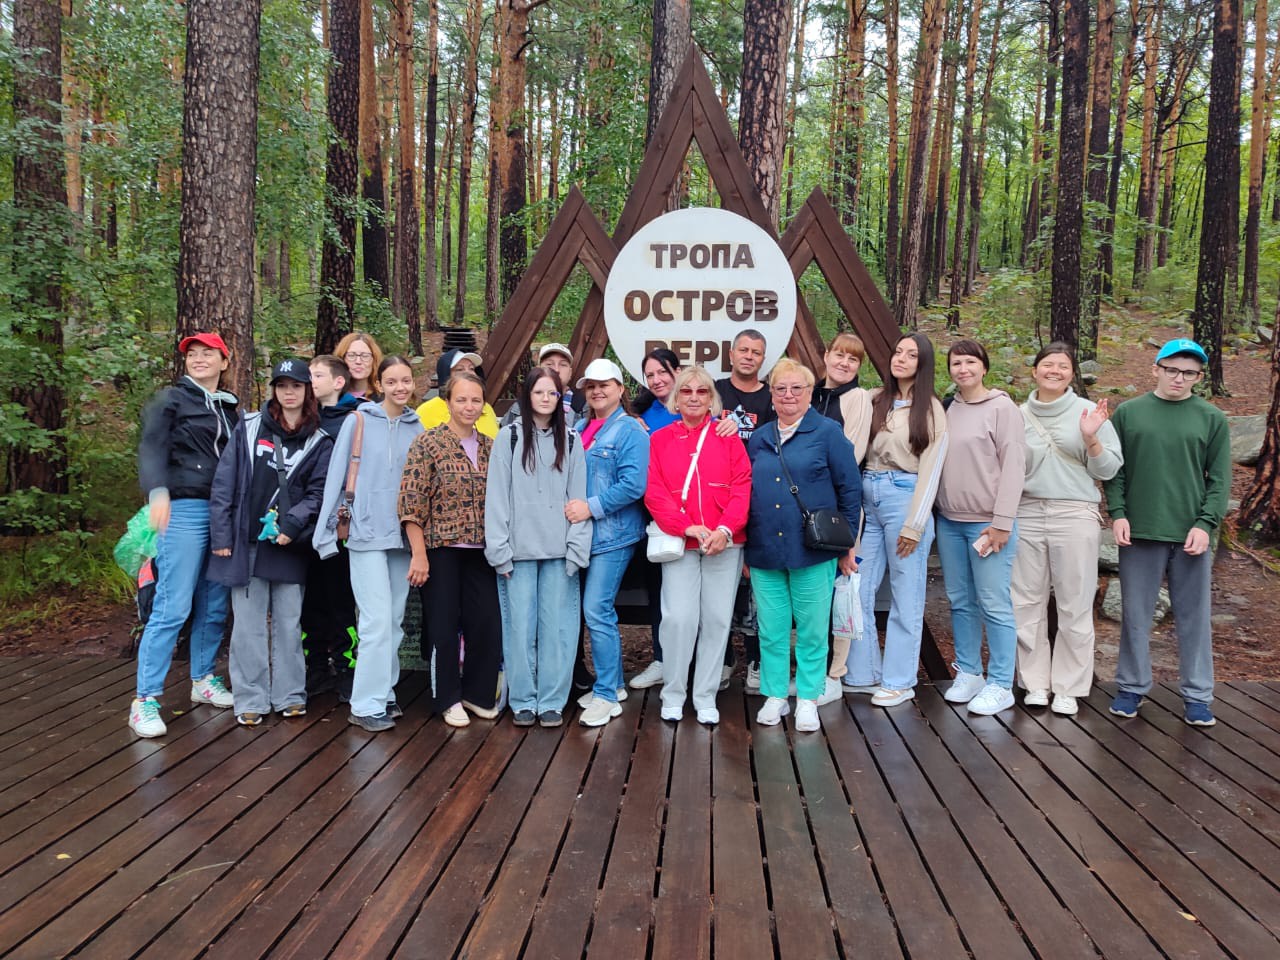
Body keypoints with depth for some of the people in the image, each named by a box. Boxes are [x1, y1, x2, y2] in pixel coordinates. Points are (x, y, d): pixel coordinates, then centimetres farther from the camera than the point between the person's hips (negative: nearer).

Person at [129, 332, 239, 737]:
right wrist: (157, 492, -27)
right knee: (173, 607, -10)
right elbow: (152, 447, -10)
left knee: (214, 606, 8)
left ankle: (203, 680, 25)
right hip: (185, 510, -5)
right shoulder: (171, 400, 3)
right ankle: (145, 700, -3)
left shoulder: (229, 408, 19)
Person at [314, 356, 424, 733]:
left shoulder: (417, 427, 7)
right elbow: (337, 476, -2)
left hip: (403, 535, 4)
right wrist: (327, 529, -4)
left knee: (395, 620, 10)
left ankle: (384, 692, 23)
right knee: (378, 619, -8)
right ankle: (367, 704, 1)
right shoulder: (359, 421, -3)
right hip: (367, 533, -4)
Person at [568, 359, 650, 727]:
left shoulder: (630, 431, -7)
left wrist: (591, 506, -19)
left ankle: (606, 696, 2)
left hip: (613, 534, -7)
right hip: (582, 533, 7)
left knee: (596, 611, -9)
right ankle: (613, 683, 27)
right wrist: (570, 508, 3)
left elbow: (633, 484, -17)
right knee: (600, 610, 13)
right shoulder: (580, 429, 14)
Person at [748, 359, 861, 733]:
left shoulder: (828, 433, 0)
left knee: (811, 629, 4)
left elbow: (850, 490, 0)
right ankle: (775, 696, 21)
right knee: (771, 629, 8)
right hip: (764, 552, 4)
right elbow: (744, 492, 17)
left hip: (812, 553, -4)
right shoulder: (758, 439, 12)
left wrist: (847, 544, -2)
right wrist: (744, 547, 15)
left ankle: (808, 699, 17)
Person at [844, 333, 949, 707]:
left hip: (904, 497, -4)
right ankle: (862, 673, 18)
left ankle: (899, 681, 12)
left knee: (905, 595, 2)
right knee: (858, 589, 6)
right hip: (866, 497, 5)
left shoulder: (930, 409, 0)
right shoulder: (875, 399, 11)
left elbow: (930, 469, -4)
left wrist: (914, 525, -9)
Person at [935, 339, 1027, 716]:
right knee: (961, 602, 12)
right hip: (949, 521, 6)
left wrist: (1002, 522, -14)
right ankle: (967, 674, 24)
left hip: (988, 522, -6)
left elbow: (1013, 467, -9)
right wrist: (935, 509, 7)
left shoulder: (1002, 408, -5)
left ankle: (1000, 685, 6)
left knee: (994, 605, -3)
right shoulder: (947, 409, 10)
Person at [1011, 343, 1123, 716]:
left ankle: (1068, 688, 13)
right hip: (1027, 515, 3)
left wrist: (1091, 439, -16)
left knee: (1074, 606, 2)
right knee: (1026, 604, 7)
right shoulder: (1018, 415, 7)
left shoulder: (1088, 412, 1)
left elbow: (1108, 470, -1)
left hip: (1075, 516, -3)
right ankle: (1035, 682, 19)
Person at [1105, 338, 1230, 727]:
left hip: (1191, 535, 0)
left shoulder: (1212, 419, 5)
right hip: (1139, 533, 0)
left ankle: (1197, 695, 18)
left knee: (1194, 617, 7)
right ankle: (1132, 686, 21)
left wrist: (1205, 524, -8)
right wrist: (1118, 513, -6)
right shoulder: (1129, 413, 5)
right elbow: (1114, 470, 5)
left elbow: (1220, 479, 3)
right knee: (1135, 615, 8)